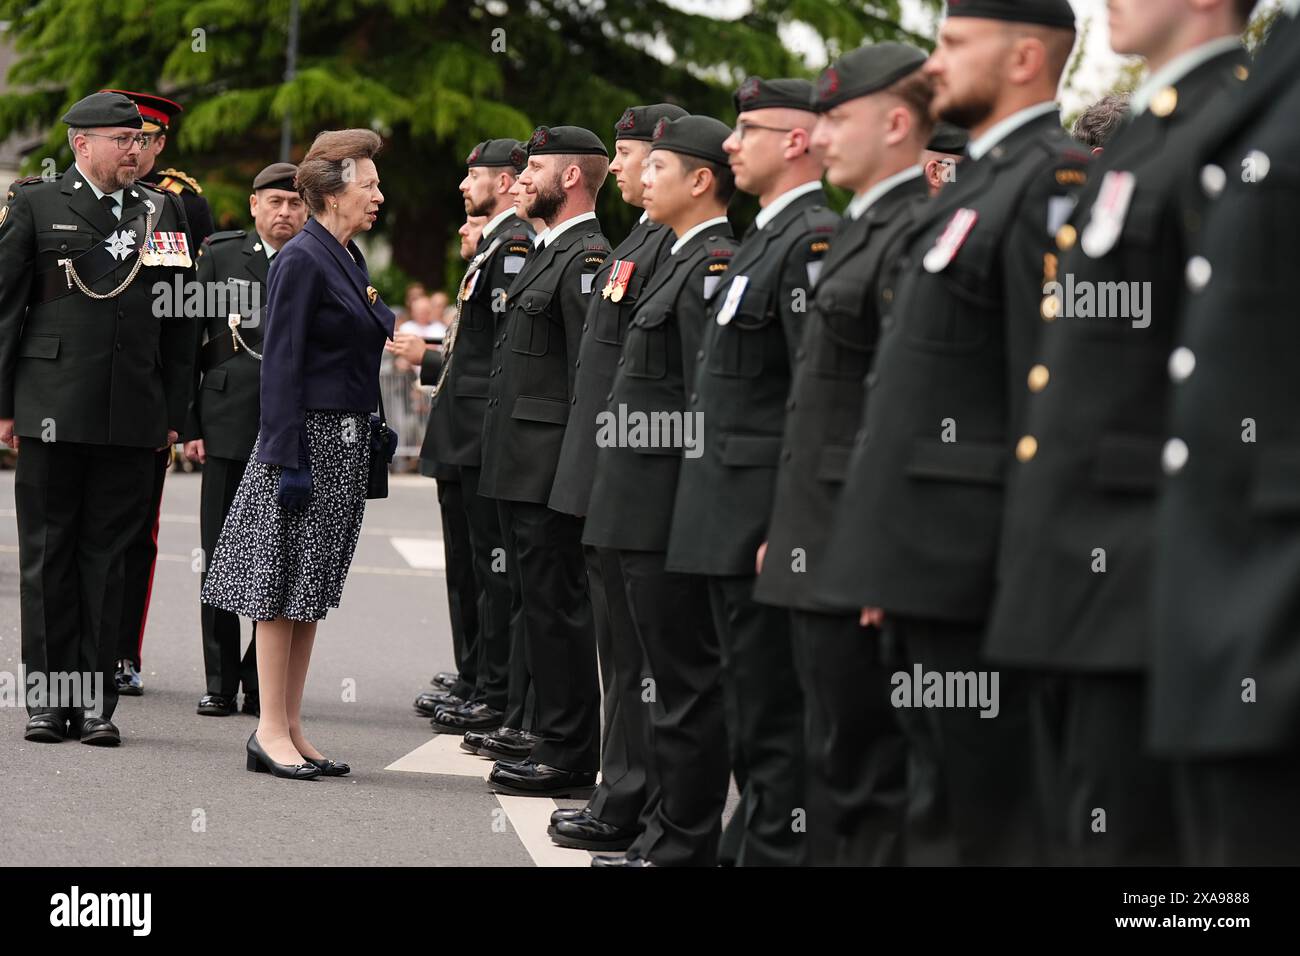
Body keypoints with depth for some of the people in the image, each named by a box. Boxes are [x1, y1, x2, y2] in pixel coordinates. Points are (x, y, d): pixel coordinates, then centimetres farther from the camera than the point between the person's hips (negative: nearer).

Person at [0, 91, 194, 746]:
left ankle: (94, 699, 8)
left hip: (132, 415, 2)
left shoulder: (164, 211, 11)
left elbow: (179, 321, 12)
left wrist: (175, 411, 8)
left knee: (107, 555, 4)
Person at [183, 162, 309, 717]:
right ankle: (220, 682, 11)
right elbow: (190, 343, 6)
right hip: (228, 429, 0)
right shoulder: (219, 258, 7)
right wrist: (190, 426, 0)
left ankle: (264, 683, 9)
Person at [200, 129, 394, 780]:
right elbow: (281, 364, -16)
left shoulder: (348, 259, 14)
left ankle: (290, 727, 13)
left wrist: (371, 435, 16)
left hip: (345, 444, 9)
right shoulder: (301, 260, -12)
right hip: (308, 437, -9)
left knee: (311, 588, 9)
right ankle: (271, 731, -1)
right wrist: (288, 458, -20)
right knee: (283, 581, -4)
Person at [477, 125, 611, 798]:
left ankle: (570, 759, -4)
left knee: (558, 608, -7)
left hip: (549, 468, -10)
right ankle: (554, 742, 19)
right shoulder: (548, 253, 19)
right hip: (521, 466, 10)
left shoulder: (587, 257, -13)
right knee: (540, 607, 13)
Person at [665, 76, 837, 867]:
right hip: (731, 521, 10)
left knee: (775, 713, -6)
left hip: (765, 517, -10)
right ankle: (754, 840, 24)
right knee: (751, 707, 16)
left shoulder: (814, 240, -15)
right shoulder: (768, 237, 17)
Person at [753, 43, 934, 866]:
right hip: (823, 551, 10)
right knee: (834, 759, 15)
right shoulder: (865, 231, 17)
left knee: (862, 772, -6)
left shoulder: (916, 234, -16)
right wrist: (788, 531, 19)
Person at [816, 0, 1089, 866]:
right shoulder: (981, 184, 18)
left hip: (975, 568, -10)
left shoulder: (1051, 182, -13)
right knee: (935, 808, 16)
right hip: (928, 566, 10)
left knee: (990, 822, -6)